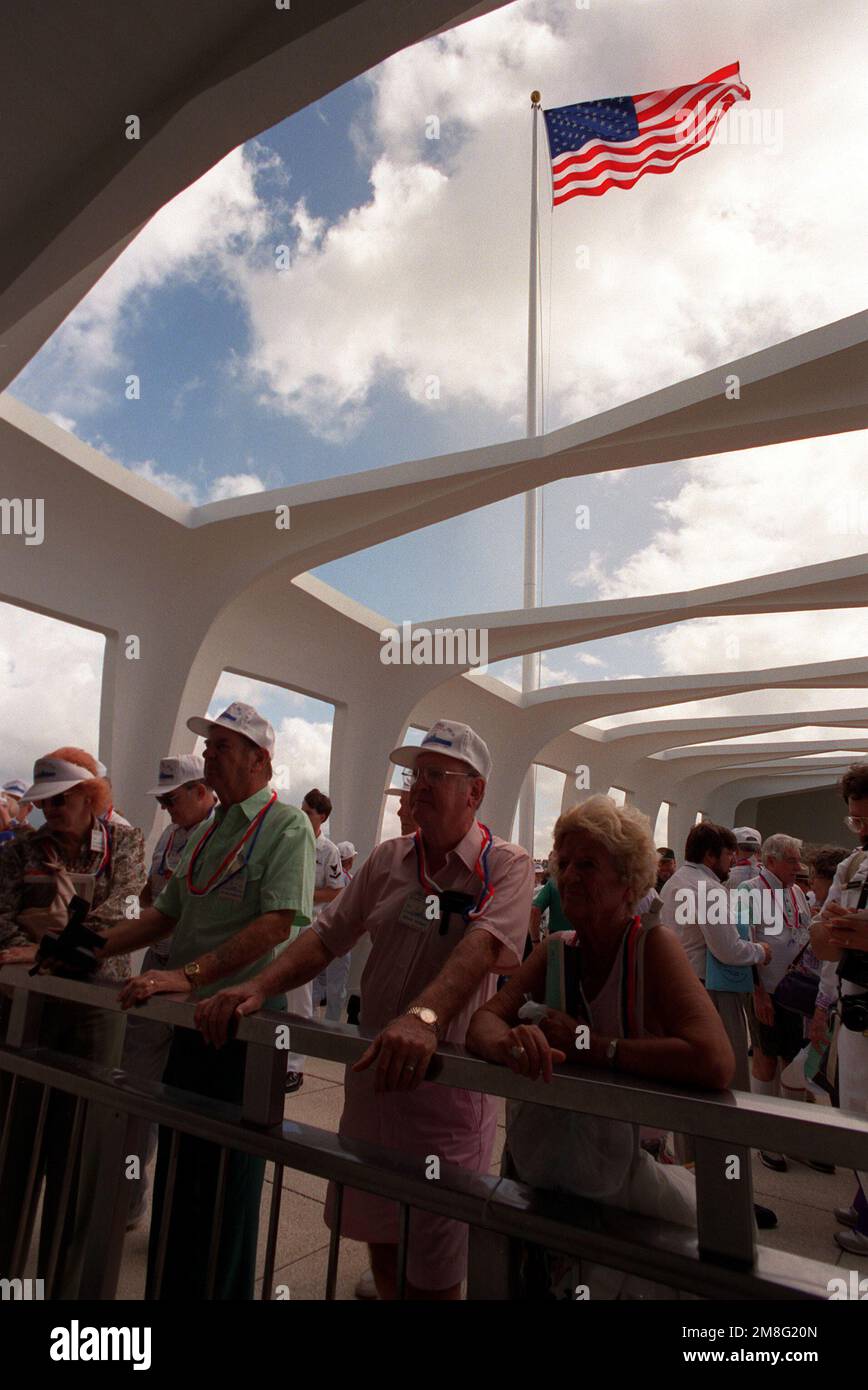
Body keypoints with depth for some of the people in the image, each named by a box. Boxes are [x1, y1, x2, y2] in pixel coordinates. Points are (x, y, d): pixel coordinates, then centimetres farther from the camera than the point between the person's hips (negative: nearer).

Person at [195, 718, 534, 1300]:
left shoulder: (507, 866, -11)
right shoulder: (388, 859, 5)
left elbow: (483, 946, -29)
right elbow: (328, 935, 2)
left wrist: (424, 1016, -45)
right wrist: (260, 986, -13)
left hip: (450, 1078, -5)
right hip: (373, 1068, 5)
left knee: (433, 1272, 10)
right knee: (379, 1231, 22)